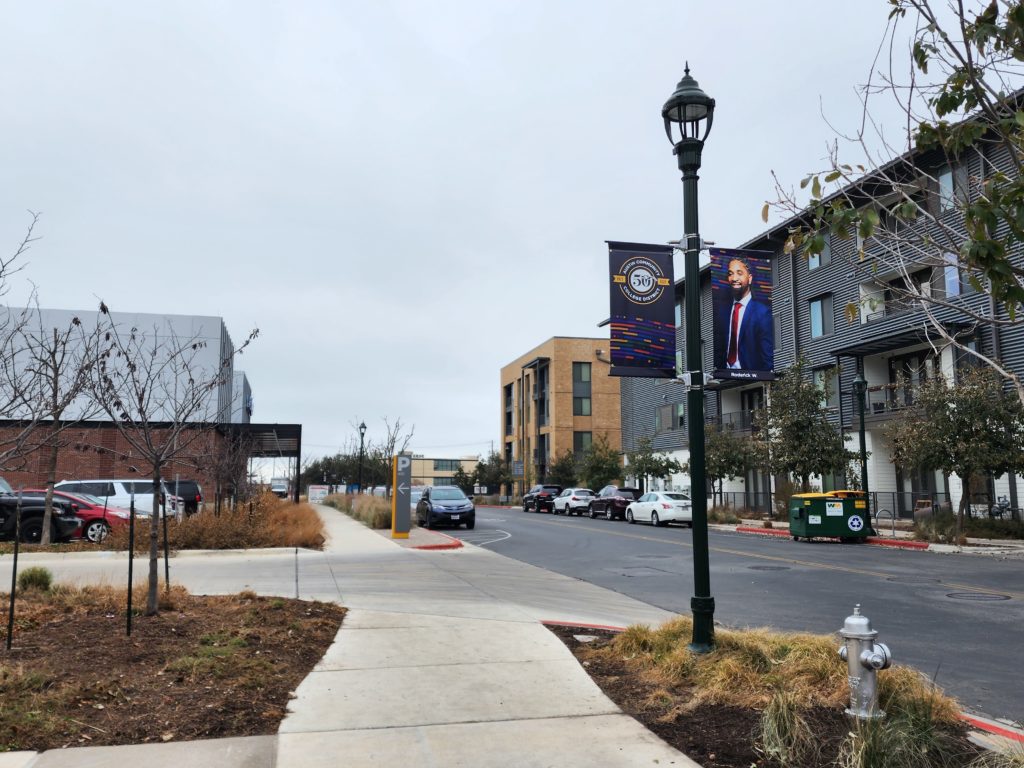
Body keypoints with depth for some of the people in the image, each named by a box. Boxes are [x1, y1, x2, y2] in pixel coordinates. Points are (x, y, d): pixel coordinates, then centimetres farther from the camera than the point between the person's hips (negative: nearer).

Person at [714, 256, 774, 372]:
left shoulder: (763, 312, -7)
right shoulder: (722, 308, 9)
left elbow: (768, 356, -8)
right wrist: (718, 368, 2)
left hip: (750, 375, -4)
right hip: (724, 373, 4)